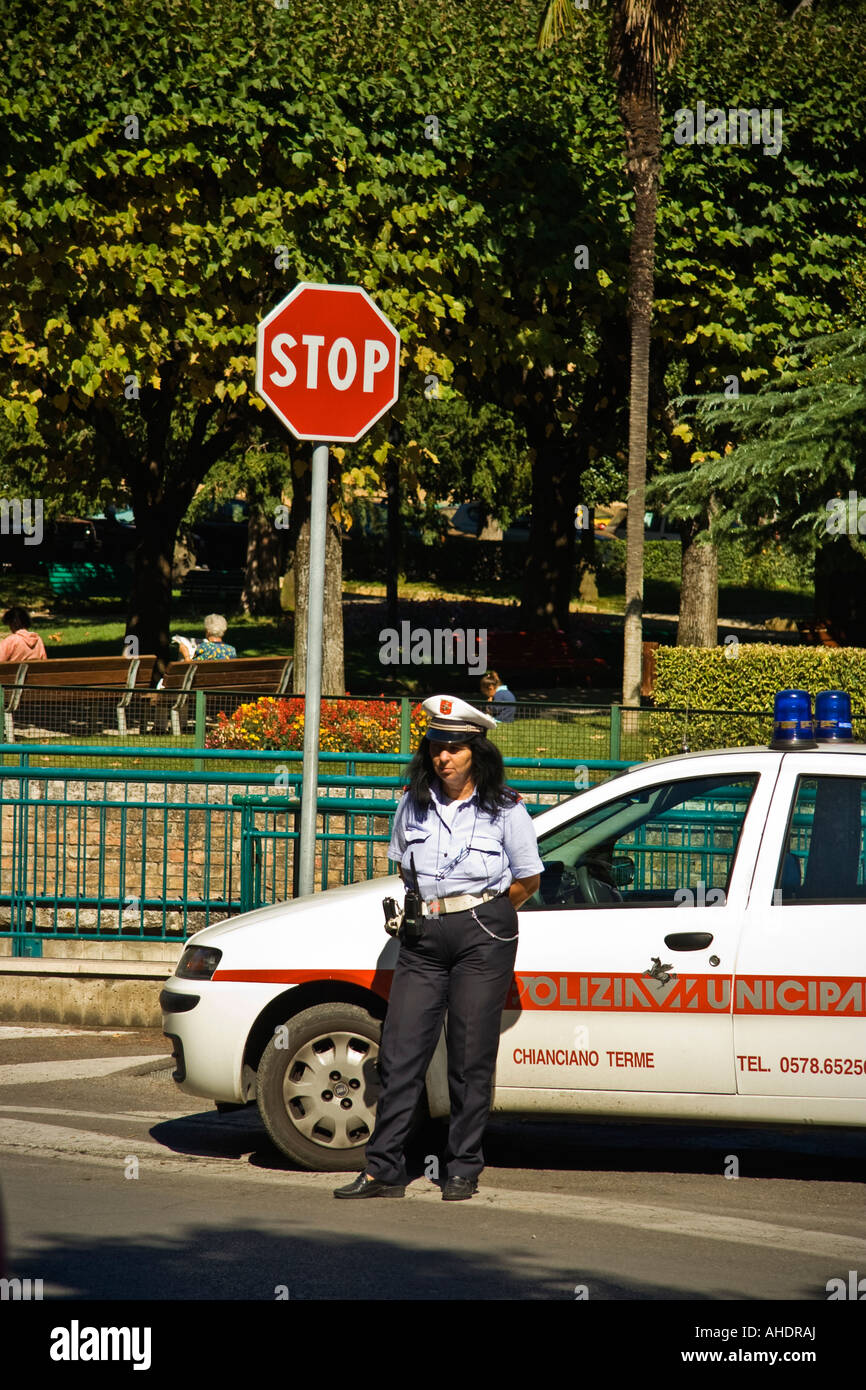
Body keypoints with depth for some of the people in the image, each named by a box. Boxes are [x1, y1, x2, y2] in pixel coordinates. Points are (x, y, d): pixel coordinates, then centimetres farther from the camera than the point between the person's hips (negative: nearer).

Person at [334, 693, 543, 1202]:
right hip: (424, 937, 4)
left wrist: (485, 915, 8)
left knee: (471, 1058, 0)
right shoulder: (414, 805, 6)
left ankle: (464, 1170, 9)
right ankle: (384, 1169, 0)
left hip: (483, 937, -4)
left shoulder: (505, 810, -4)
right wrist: (427, 908, 13)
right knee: (400, 1052, -2)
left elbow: (528, 880, 6)